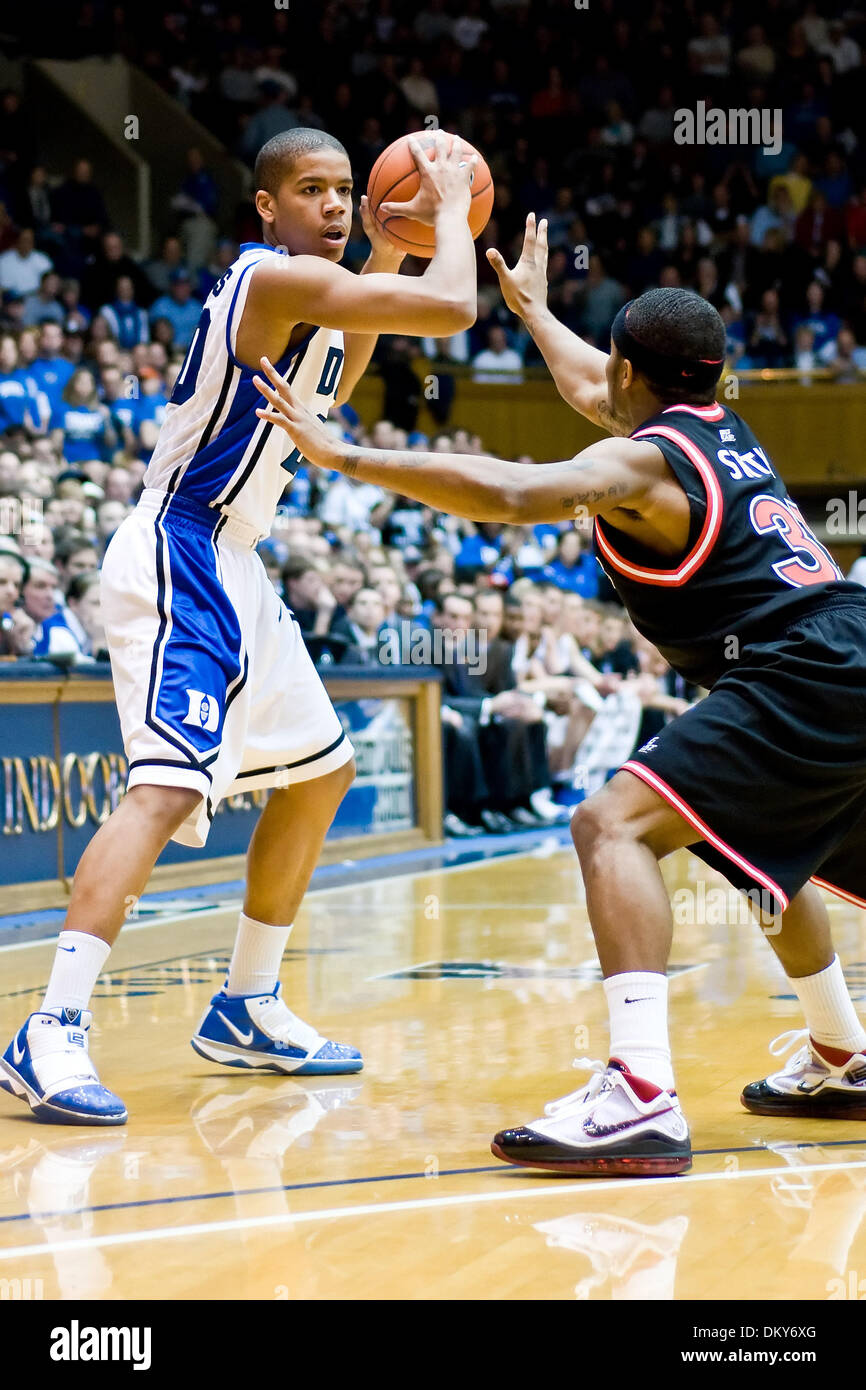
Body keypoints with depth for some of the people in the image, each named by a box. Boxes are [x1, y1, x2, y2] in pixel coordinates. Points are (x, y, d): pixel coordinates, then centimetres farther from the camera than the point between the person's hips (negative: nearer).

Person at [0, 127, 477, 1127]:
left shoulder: (297, 289, 14)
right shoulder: (280, 276, -16)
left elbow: (330, 387, 33)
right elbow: (450, 308, -24)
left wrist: (388, 247, 25)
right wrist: (451, 209, -5)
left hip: (226, 566, 11)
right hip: (177, 559, -11)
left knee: (319, 772, 19)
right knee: (169, 783, -25)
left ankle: (245, 1011, 27)